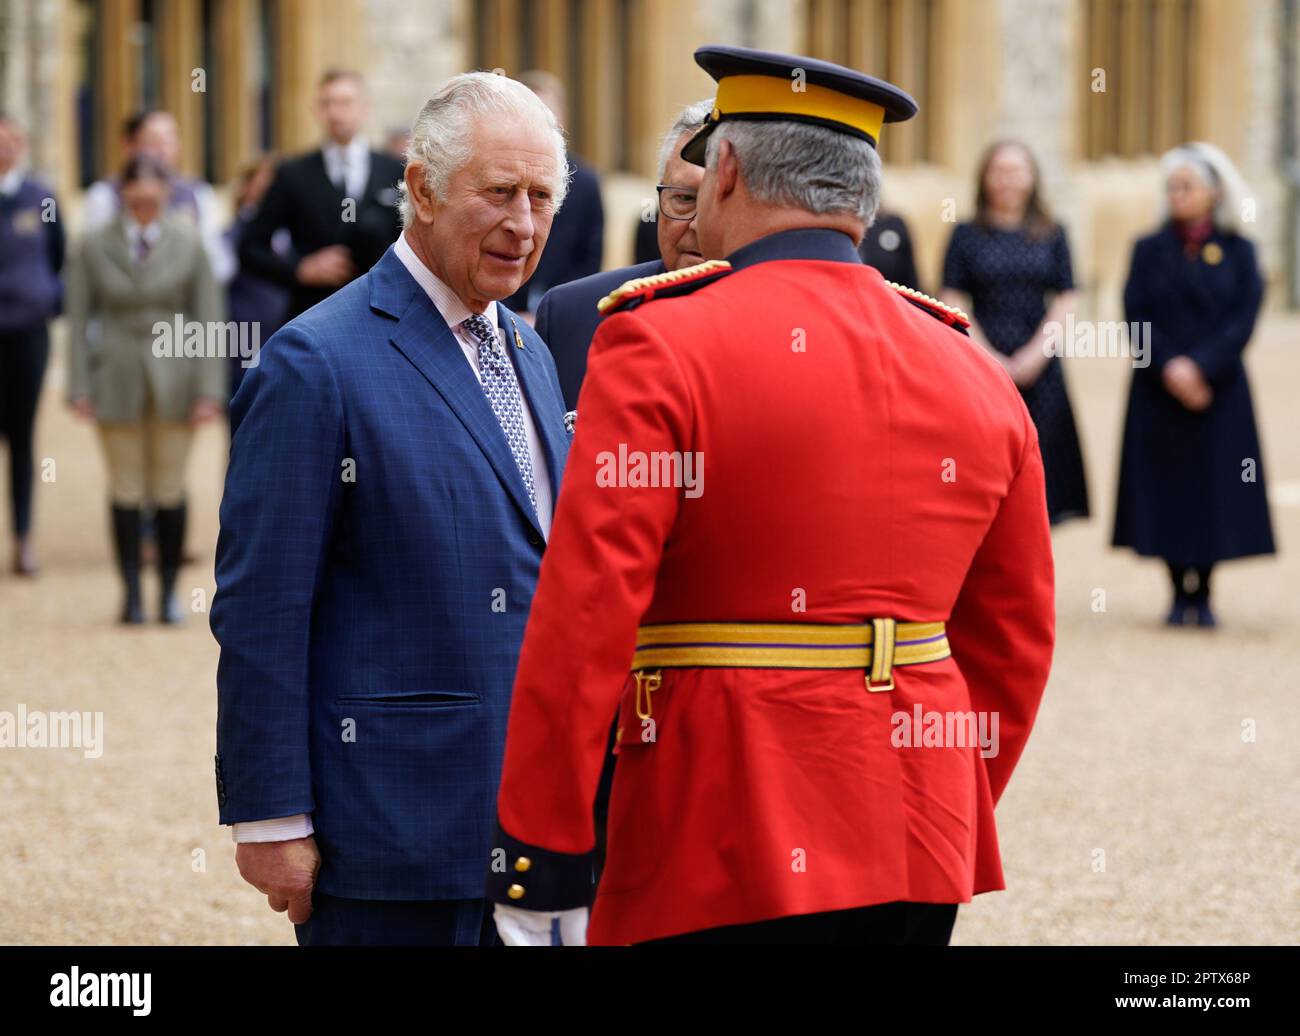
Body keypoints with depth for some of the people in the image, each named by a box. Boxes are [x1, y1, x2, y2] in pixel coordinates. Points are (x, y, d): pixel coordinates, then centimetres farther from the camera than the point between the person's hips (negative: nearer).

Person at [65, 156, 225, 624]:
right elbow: (78, 318, 4)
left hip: (173, 378, 0)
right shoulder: (95, 247, 2)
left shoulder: (189, 244, 0)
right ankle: (131, 592, 10)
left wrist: (209, 388, -5)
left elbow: (209, 317, 0)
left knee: (170, 490, 4)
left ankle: (169, 591, 13)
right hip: (117, 381, 0)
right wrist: (79, 386, -2)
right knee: (125, 489, 3)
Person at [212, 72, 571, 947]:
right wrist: (271, 821, -15)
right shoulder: (315, 365, -10)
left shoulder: (528, 351, 15)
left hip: (531, 824, 8)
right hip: (392, 835, -7)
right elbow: (259, 612, -13)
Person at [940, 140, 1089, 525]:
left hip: (1039, 366, 1)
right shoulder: (967, 235, 5)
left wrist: (1035, 355, -7)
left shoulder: (1052, 235, 9)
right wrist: (990, 357, -9)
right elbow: (952, 305, 0)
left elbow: (1065, 303, 5)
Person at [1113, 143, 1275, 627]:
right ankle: (1180, 592, 7)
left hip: (1219, 391, -1)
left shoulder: (1238, 251, 3)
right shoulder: (1150, 250, 6)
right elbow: (1136, 315, -1)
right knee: (1167, 488, -1)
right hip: (1159, 392, 1)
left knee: (1214, 488, -1)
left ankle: (1203, 594, 8)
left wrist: (1201, 367, -17)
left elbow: (1243, 319, -5)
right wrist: (1169, 369, -15)